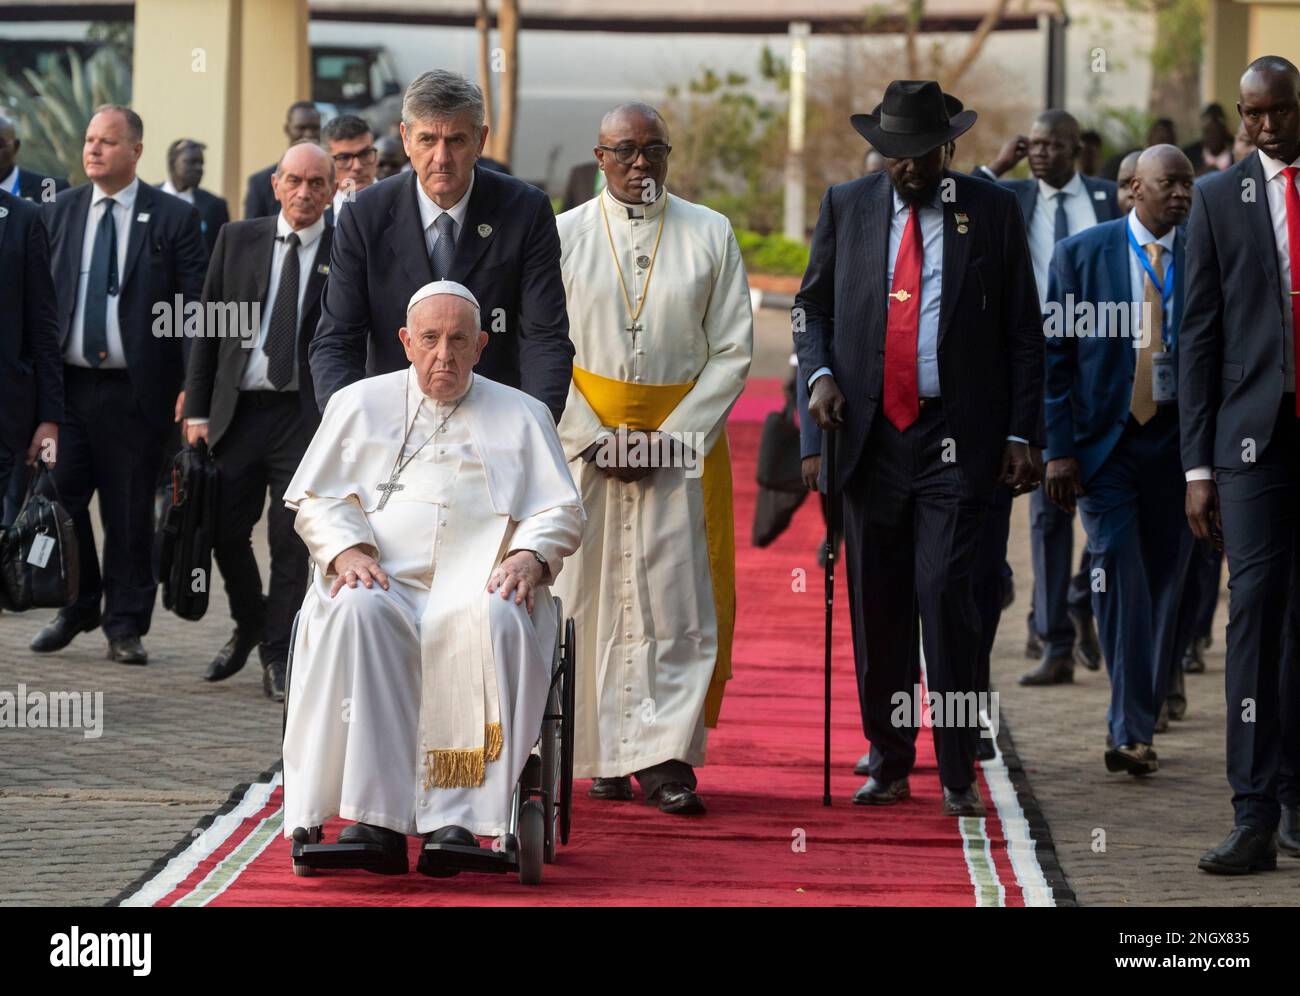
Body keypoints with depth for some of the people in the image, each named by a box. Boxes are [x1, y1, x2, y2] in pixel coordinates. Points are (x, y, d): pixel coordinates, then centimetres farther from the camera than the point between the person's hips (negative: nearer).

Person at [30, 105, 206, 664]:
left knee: (130, 512, 3)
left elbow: (194, 307, -3)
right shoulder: (59, 212, 9)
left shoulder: (173, 218, 0)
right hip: (68, 383, 3)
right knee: (61, 499, 2)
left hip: (136, 389, -3)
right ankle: (76, 610, 21)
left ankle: (125, 627, 13)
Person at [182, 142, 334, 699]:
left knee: (291, 542, -2)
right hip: (237, 410, 3)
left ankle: (277, 657, 9)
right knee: (226, 530, 4)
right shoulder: (238, 240, 8)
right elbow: (208, 327, 9)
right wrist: (197, 409, 3)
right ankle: (250, 625, 29)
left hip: (308, 417, -2)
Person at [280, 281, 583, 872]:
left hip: (477, 584, 0)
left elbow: (561, 513, 14)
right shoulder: (359, 405, 21)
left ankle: (457, 817, -40)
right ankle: (375, 818, -41)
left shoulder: (522, 416, 21)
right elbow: (315, 501, 15)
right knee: (355, 613, -37)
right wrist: (347, 551, -6)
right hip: (382, 579, 0)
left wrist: (530, 556, -8)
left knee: (496, 620, -38)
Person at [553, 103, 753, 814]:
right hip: (582, 438, 0)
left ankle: (664, 755, -4)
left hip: (682, 444, 0)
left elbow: (733, 350, 1)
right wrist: (594, 438, -10)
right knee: (595, 592, 0)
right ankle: (608, 754, 8)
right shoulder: (563, 236, 4)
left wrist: (669, 436, -8)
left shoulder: (710, 235, 4)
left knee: (676, 596, -5)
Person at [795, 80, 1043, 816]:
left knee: (945, 593, -13)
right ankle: (889, 763, 18)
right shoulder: (848, 206, 9)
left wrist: (1022, 435, -1)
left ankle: (958, 774, -6)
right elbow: (813, 304, 17)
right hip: (872, 437, 3)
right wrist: (820, 373, -3)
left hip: (957, 441, -3)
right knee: (877, 607, 6)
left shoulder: (992, 211, 3)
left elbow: (1024, 332, 5)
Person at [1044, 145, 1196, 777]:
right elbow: (1057, 357, 1)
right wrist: (1059, 450, -6)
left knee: (1164, 582, 5)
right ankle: (1132, 729, -10)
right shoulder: (1081, 254, 2)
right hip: (1105, 438, -2)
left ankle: (1137, 725, 19)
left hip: (1176, 438, 2)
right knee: (1118, 572, -12)